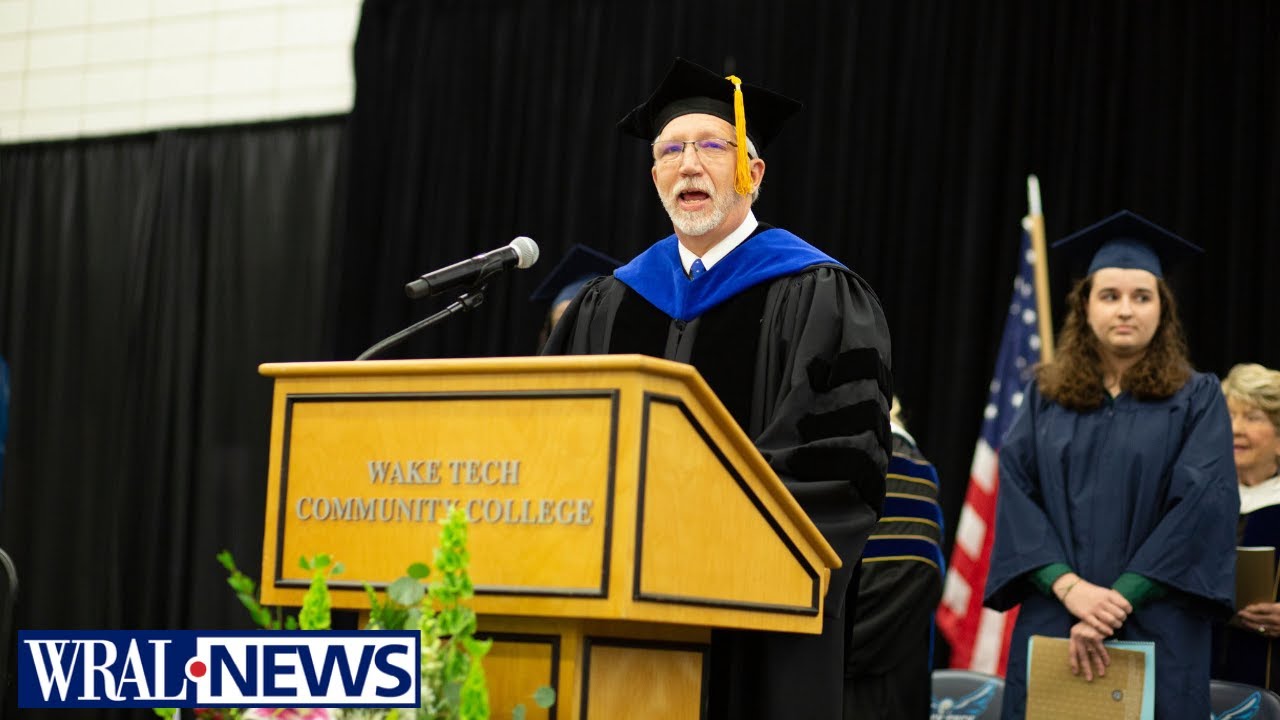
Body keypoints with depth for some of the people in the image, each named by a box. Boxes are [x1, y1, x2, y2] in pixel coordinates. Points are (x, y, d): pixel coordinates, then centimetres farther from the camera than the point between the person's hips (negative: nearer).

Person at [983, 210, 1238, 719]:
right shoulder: (1044, 397, 11)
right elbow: (1015, 498, 1)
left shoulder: (1196, 400, 4)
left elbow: (1203, 507, -7)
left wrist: (1118, 600, -16)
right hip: (1052, 632, 2)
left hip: (1156, 635, -2)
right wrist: (1070, 587, -15)